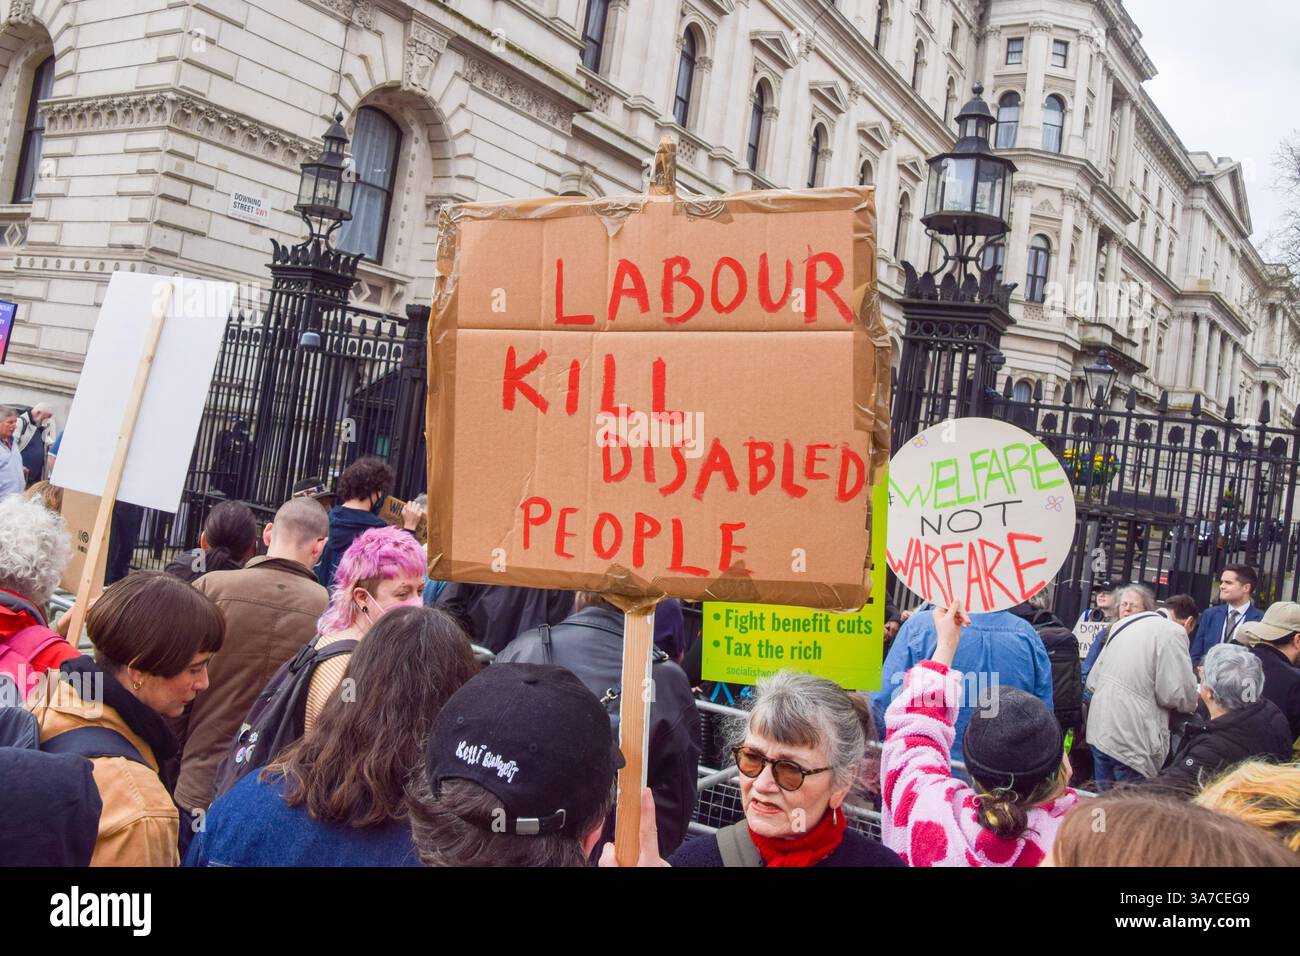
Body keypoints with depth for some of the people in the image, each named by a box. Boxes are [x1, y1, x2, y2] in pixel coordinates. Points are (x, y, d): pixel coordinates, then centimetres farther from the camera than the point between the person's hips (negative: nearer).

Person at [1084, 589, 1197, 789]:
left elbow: (1092, 681, 15)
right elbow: (1175, 694, -14)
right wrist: (1192, 703, 7)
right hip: (1132, 741, -7)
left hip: (1100, 731, 7)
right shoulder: (1171, 632, -9)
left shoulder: (1121, 627, 14)